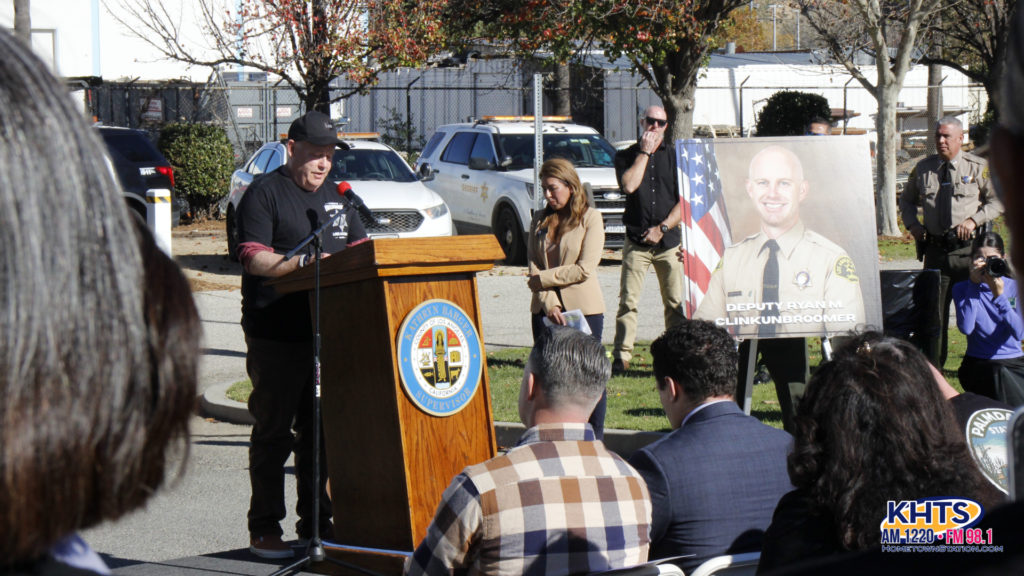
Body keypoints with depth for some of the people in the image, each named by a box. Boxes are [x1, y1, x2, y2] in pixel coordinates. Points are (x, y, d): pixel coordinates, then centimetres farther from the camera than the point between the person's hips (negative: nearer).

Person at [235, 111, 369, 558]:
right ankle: (264, 529, 5)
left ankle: (317, 522, 16)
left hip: (328, 332, 6)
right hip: (275, 336, -6)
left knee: (321, 432, 9)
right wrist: (305, 263, -23)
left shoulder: (334, 196, 19)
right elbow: (253, 258, -12)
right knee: (273, 433, -1)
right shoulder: (264, 193, -3)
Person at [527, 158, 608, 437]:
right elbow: (533, 266, 4)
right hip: (545, 309, 4)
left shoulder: (590, 218, -3)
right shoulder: (540, 221, 10)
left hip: (584, 309, -4)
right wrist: (549, 304, -10)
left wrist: (543, 279, -9)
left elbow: (584, 269, -11)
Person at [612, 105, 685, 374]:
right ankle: (621, 357, -5)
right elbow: (629, 185, -11)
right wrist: (644, 153, -6)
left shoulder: (676, 157, 10)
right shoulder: (626, 156, 10)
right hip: (636, 241, -1)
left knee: (676, 302, -1)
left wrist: (662, 228, -5)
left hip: (669, 240, 1)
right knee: (628, 301, -7)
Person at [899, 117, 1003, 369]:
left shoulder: (978, 167, 1)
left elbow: (998, 200, 3)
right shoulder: (922, 169, 10)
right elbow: (907, 200, 23)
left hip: (969, 249, -2)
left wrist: (974, 220, -11)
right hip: (936, 249, 2)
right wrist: (912, 224, 4)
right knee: (934, 312, 3)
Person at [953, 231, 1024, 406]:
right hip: (978, 365, -2)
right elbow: (966, 328, -16)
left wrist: (999, 295, -18)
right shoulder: (962, 289, 3)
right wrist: (974, 284, -14)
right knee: (998, 373, -34)